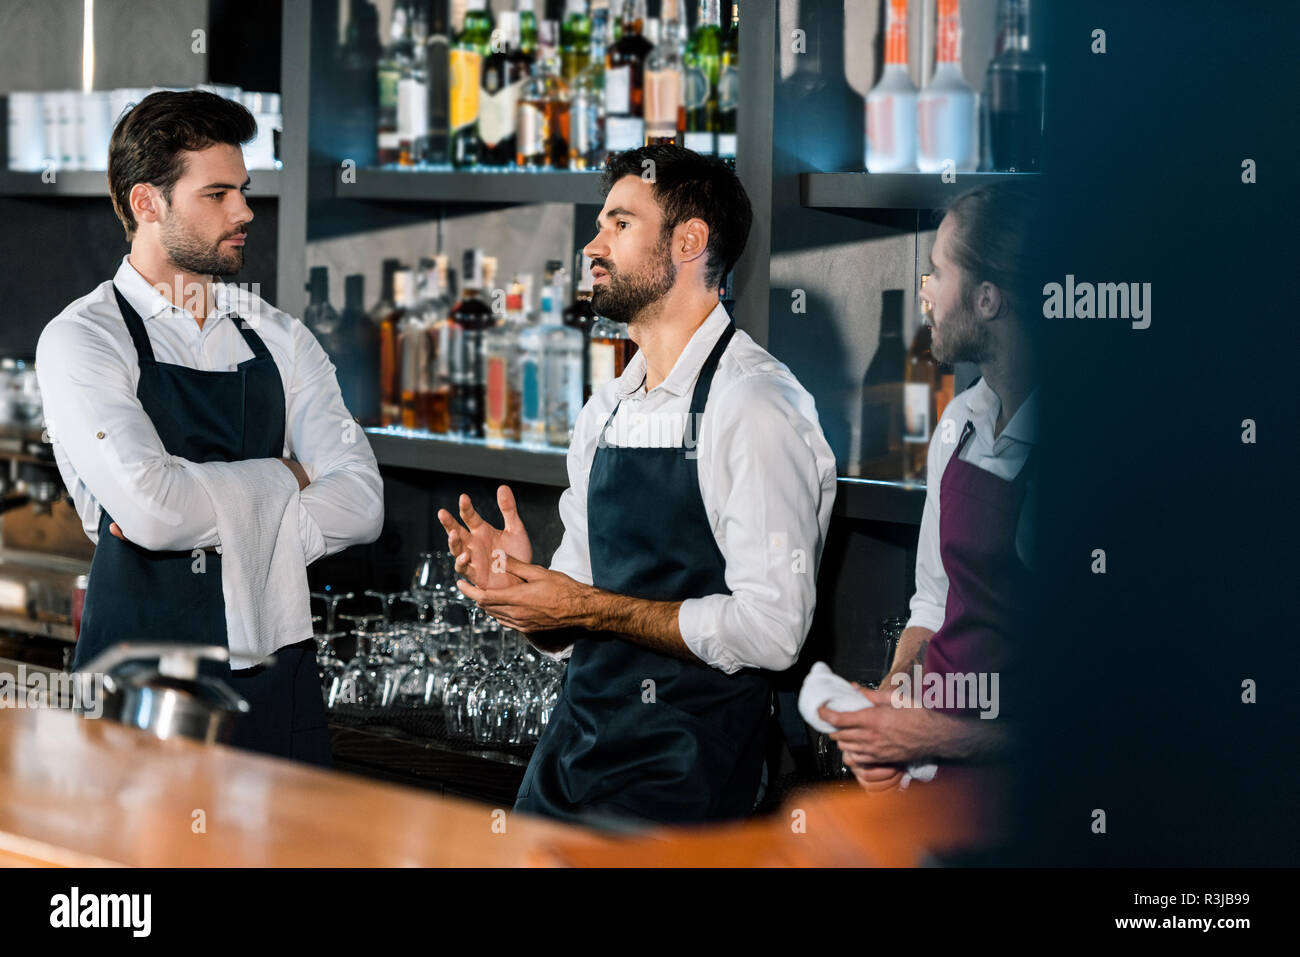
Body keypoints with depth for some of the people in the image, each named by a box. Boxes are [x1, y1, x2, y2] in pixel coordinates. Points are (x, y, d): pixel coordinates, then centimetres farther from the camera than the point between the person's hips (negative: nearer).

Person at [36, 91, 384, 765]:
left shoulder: (278, 338, 11)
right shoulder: (81, 339, -5)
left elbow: (360, 502, 0)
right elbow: (151, 506, -20)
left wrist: (212, 522, -13)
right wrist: (282, 477, -5)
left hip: (276, 665, 4)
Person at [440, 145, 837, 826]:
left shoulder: (757, 405, -12)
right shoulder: (604, 413, 12)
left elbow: (769, 630, -20)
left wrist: (589, 607, -16)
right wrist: (519, 583, -5)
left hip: (682, 779, -7)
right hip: (573, 745, 7)